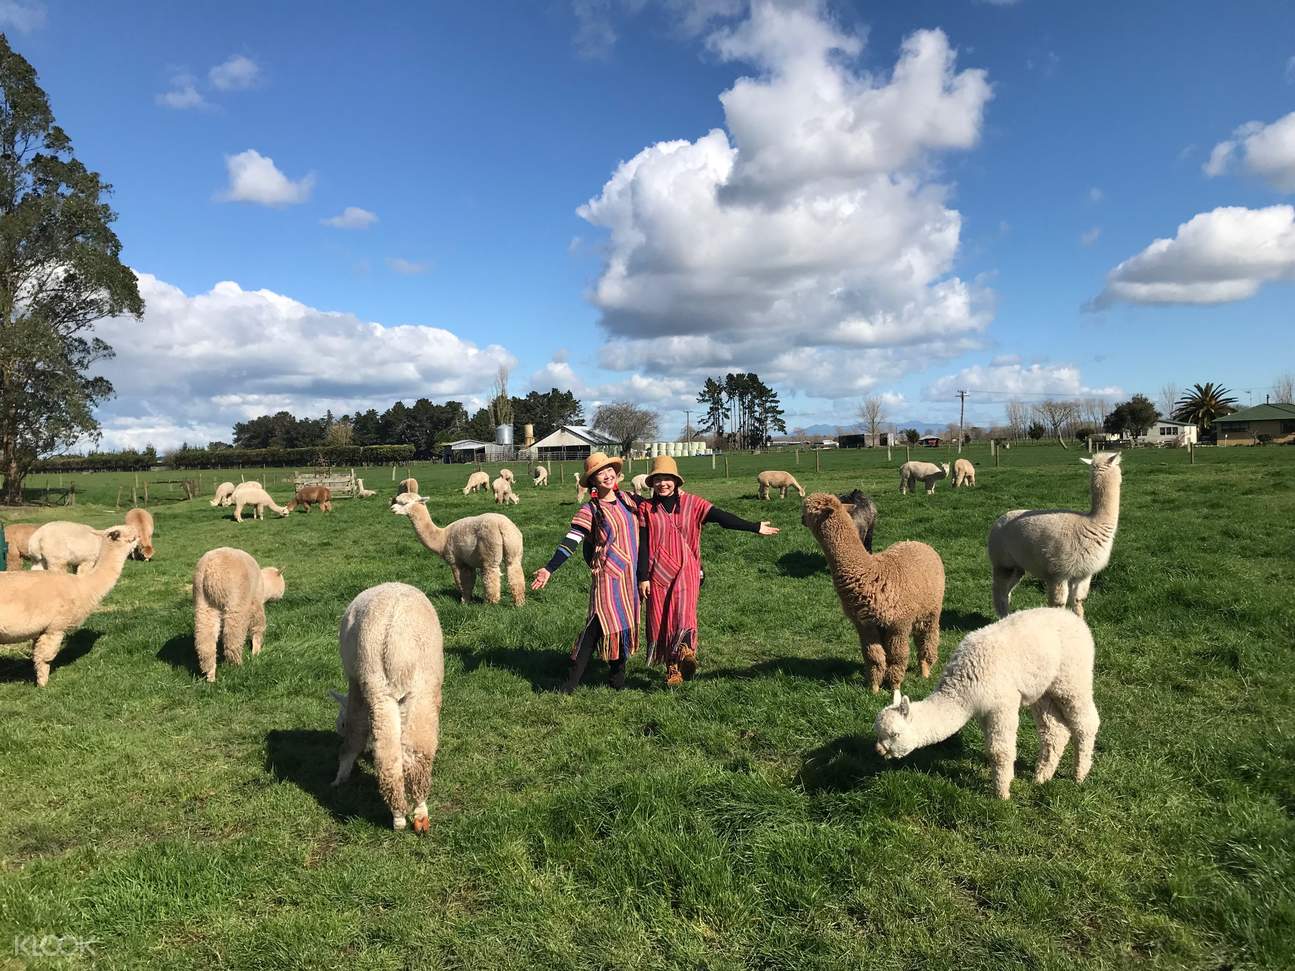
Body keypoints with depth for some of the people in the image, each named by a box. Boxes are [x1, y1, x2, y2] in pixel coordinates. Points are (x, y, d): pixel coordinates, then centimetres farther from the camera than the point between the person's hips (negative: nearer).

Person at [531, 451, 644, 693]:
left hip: (632, 574, 5)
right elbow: (570, 541, -12)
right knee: (599, 623, -12)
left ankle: (617, 673, 22)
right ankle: (572, 680, -7)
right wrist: (549, 569, -21)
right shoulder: (590, 510, -5)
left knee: (626, 622, 8)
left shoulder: (630, 500, 10)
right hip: (607, 574, -5)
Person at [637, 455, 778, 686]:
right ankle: (672, 669, 10)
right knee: (660, 619, 1)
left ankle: (685, 652, -39)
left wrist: (754, 527, -9)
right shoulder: (646, 508, 4)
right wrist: (643, 577, -1)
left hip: (686, 569, -1)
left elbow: (722, 517, -3)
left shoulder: (691, 503, 3)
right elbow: (643, 545, 3)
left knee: (684, 609, -24)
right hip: (658, 572, 1)